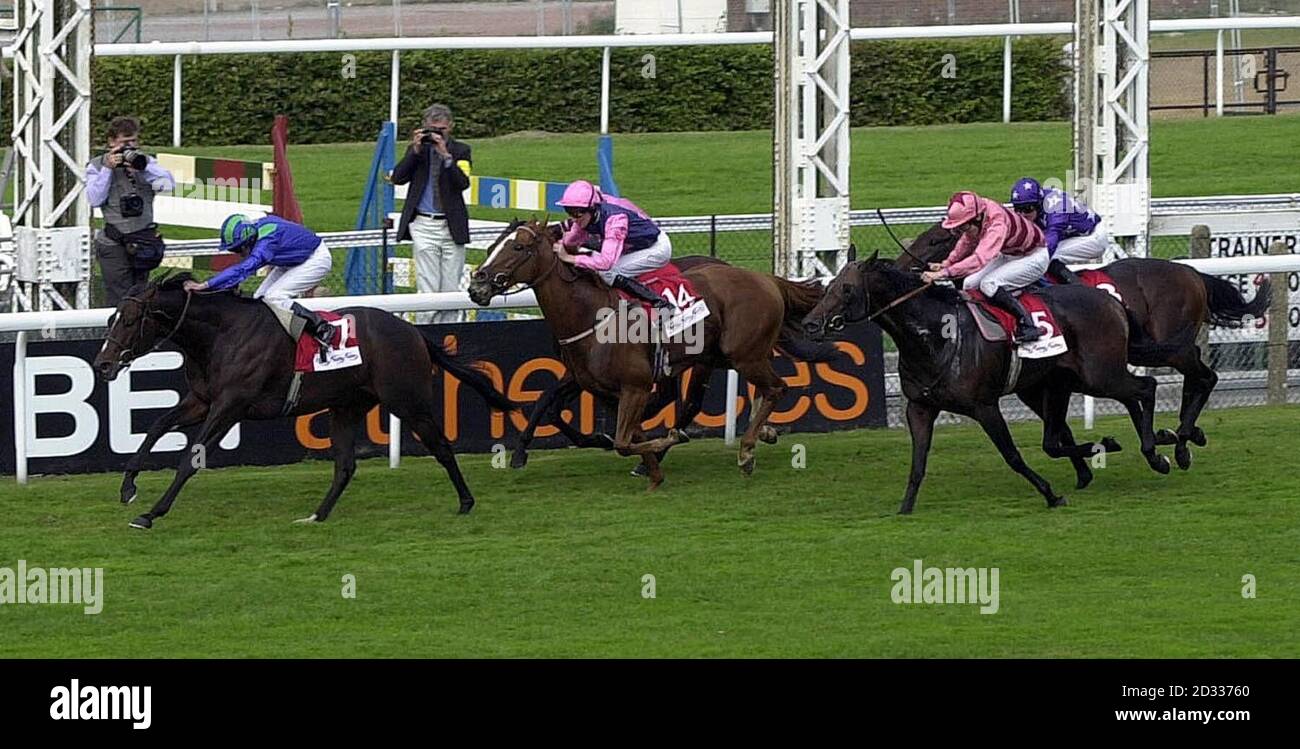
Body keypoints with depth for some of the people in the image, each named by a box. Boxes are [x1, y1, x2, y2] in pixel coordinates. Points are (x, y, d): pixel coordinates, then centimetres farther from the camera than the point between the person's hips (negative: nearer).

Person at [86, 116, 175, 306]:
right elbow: (94, 199, -9)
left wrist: (143, 167, -17)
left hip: (143, 239, 3)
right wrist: (107, 169, -14)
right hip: (114, 245, -3)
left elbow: (168, 183, -6)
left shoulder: (146, 162, 10)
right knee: (119, 302, -10)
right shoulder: (97, 166, 3)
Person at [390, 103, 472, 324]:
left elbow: (463, 182, -11)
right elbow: (398, 178, -3)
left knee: (451, 289, 3)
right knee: (428, 289, -6)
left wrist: (446, 155, -20)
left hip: (451, 227, 0)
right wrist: (415, 151, -12)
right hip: (423, 225, 0)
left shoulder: (461, 150, 5)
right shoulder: (416, 150, 9)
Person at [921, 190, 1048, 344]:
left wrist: (944, 273, -57)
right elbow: (967, 242, 6)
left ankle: (1027, 325, -23)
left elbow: (980, 258, -52)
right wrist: (946, 263, -5)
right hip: (1008, 255, 8)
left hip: (1034, 257, -8)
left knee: (989, 284, -27)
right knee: (970, 284, -5)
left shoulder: (997, 223, -39)